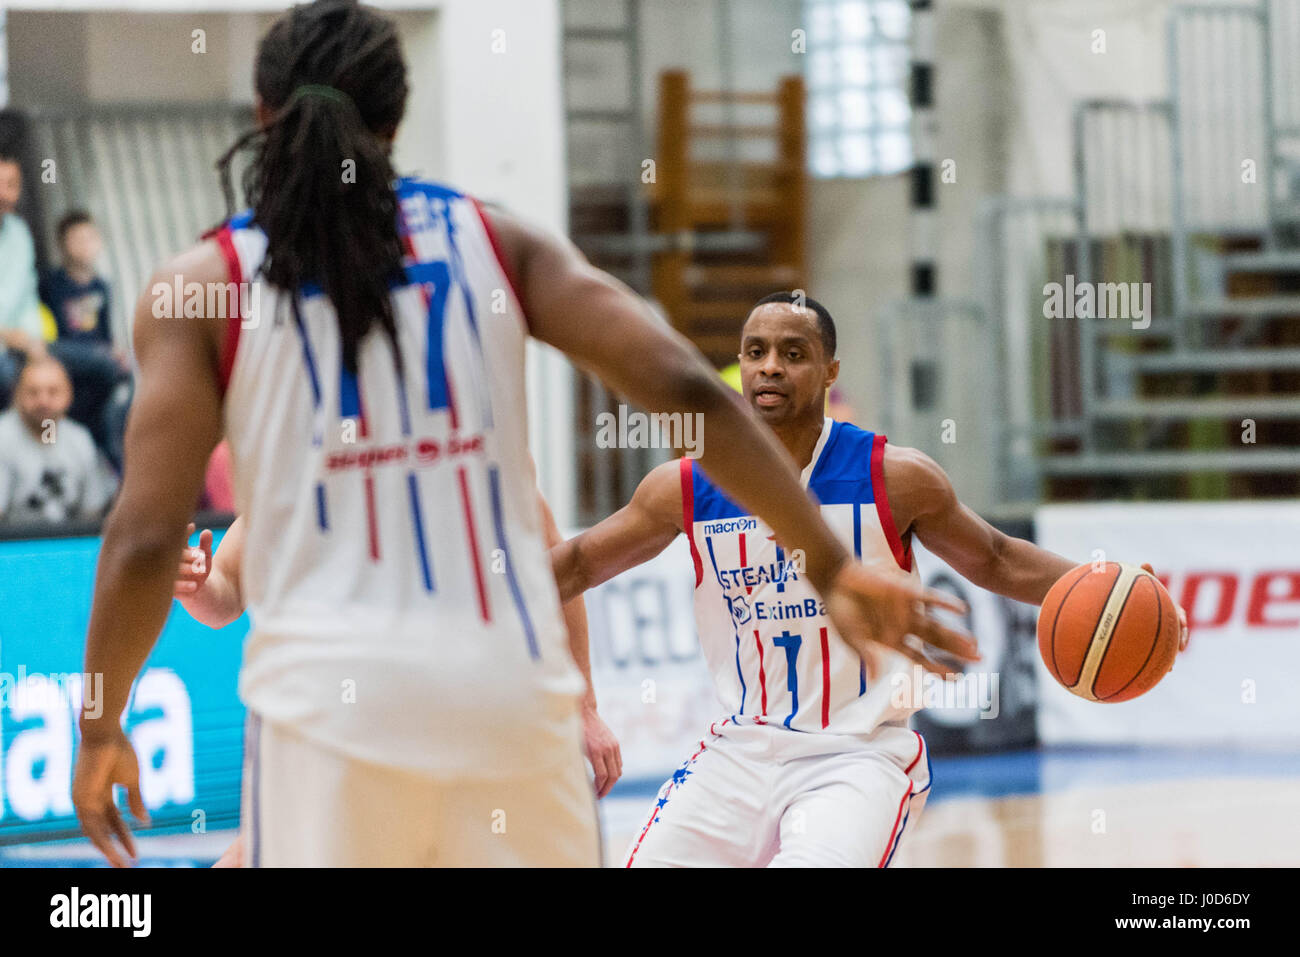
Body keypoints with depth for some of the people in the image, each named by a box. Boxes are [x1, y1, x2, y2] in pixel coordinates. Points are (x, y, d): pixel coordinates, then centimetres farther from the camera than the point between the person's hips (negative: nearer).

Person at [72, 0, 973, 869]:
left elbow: (147, 538, -4)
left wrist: (102, 728, 9)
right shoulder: (492, 238, 10)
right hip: (511, 684, 2)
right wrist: (833, 565, 2)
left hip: (332, 697, -2)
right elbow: (687, 389, -1)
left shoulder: (203, 283, 3)